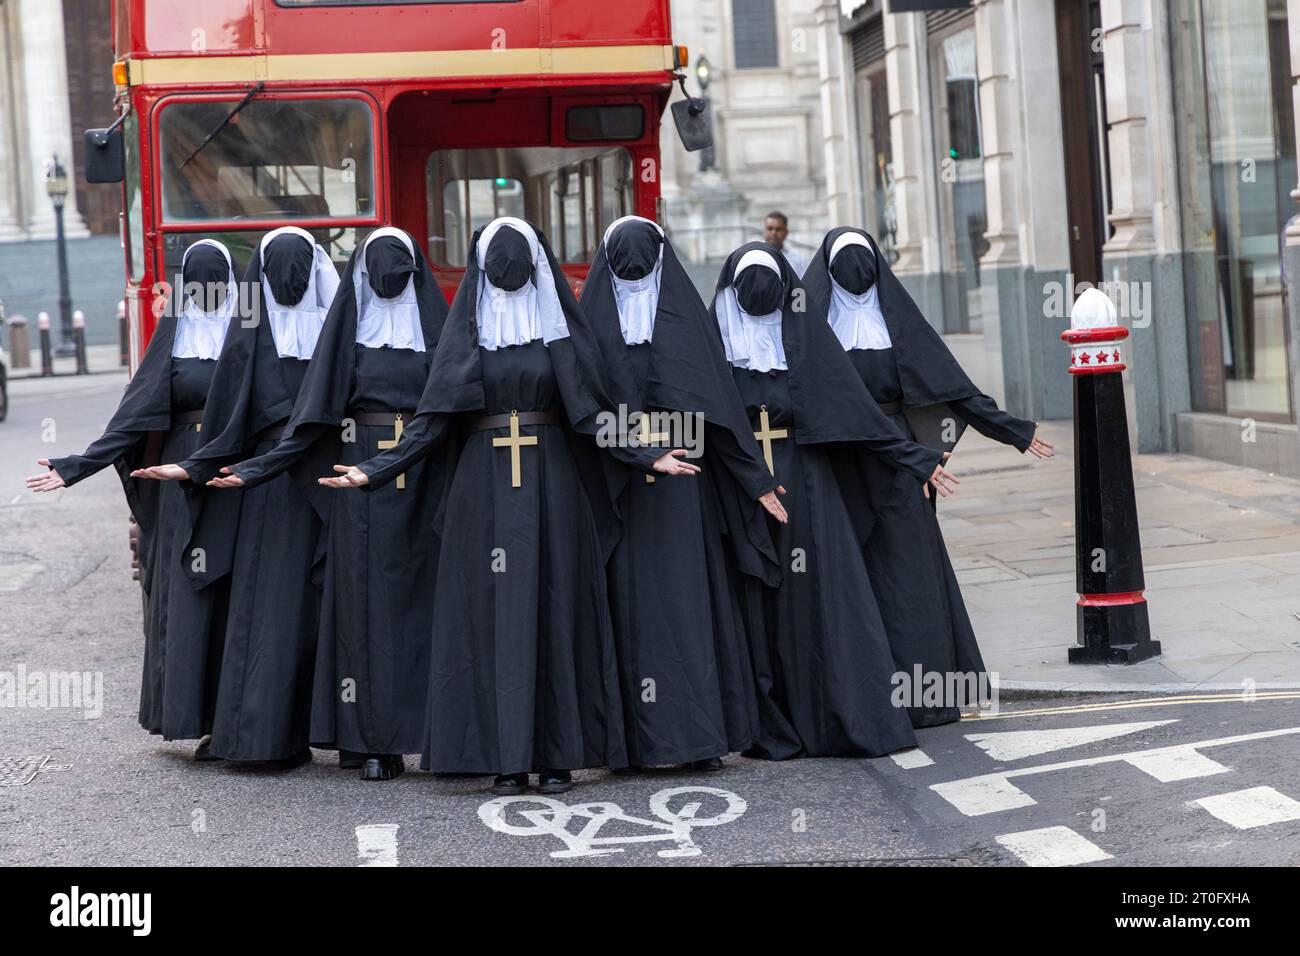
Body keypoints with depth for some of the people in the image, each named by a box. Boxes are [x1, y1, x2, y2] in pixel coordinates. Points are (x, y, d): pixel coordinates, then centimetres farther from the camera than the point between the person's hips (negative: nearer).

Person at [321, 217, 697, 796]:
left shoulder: (561, 326, 6)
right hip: (486, 485, 0)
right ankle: (507, 759, 1)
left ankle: (559, 754, 5)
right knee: (495, 613, -2)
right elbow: (434, 418, 2)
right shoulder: (466, 330, 7)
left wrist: (648, 458, -9)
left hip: (553, 482, 0)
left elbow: (595, 410, 3)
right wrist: (376, 469, -7)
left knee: (554, 612, -1)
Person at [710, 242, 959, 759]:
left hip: (805, 482, 0)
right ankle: (772, 730, 5)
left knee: (821, 593, -3)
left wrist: (916, 459, 1)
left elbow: (859, 406, 5)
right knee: (756, 600, 0)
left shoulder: (808, 333, 6)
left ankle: (843, 720, 2)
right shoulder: (715, 338, 5)